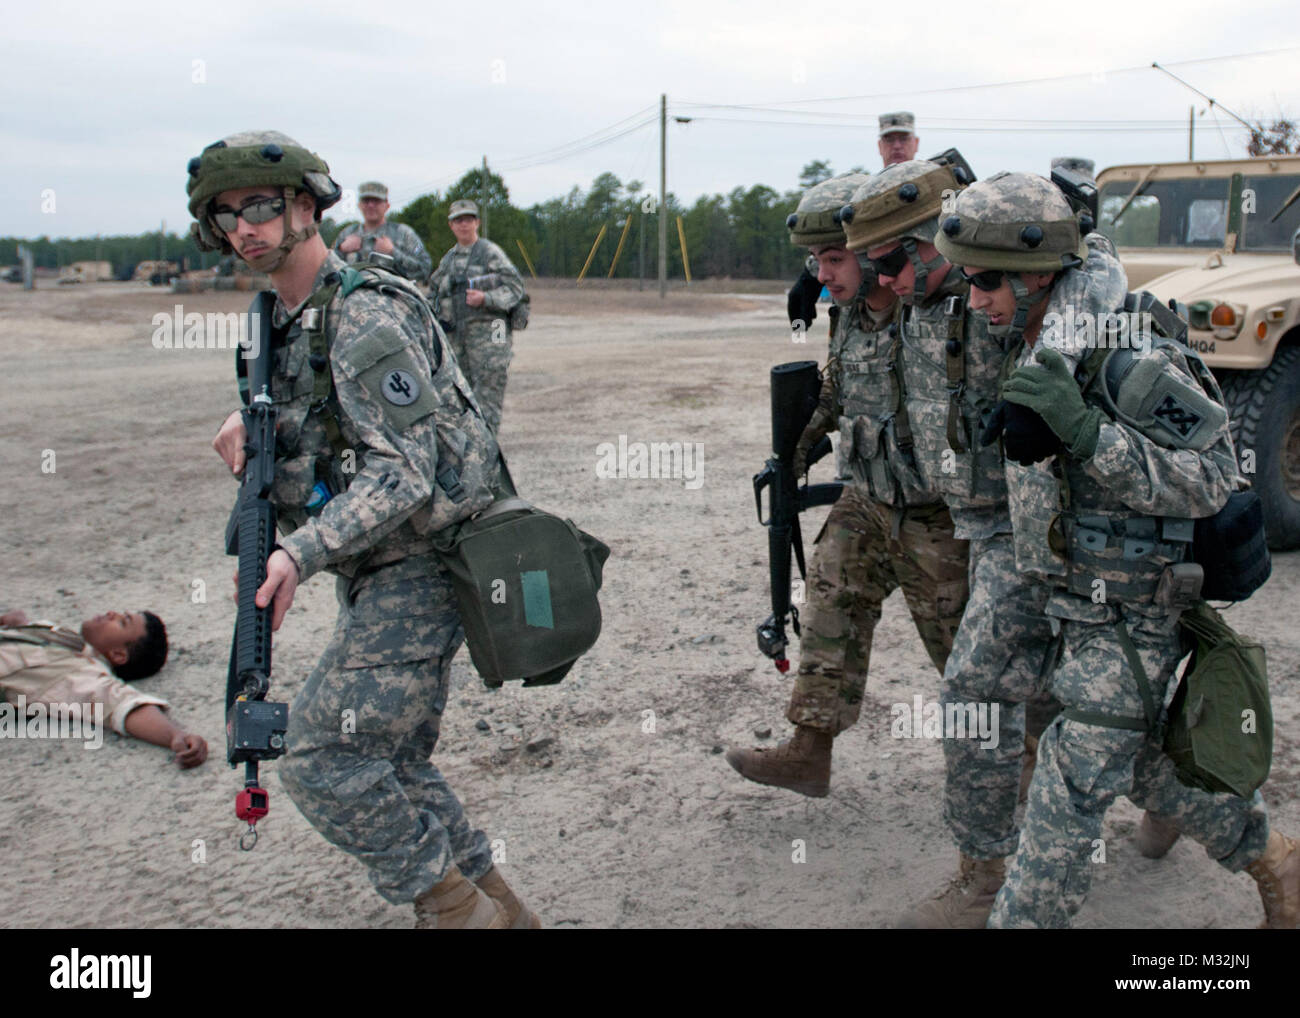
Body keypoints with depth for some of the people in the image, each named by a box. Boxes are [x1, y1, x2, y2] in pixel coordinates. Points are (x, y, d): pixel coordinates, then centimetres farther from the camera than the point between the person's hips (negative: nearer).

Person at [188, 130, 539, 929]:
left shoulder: (363, 315, -18)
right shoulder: (286, 319, 12)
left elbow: (405, 470, -24)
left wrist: (302, 554, -34)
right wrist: (252, 421, 2)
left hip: (418, 569, -10)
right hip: (381, 574, 10)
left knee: (323, 757, -11)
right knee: (394, 762, 16)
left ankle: (455, 909, 3)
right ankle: (492, 906, 29)